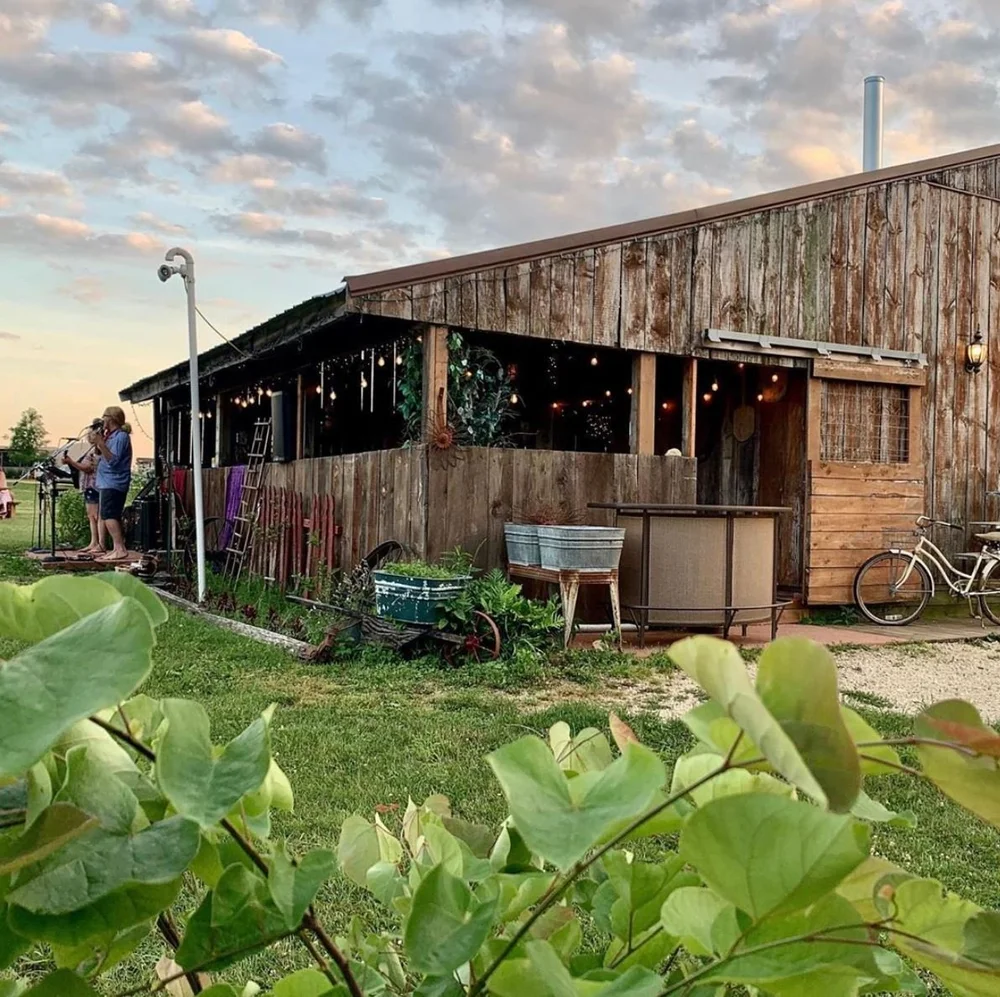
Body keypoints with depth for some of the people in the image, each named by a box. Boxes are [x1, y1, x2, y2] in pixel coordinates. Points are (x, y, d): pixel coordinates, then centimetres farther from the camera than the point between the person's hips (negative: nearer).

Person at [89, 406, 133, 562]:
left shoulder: (120, 436, -13)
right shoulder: (110, 435, 18)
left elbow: (113, 460, -21)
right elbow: (102, 455, 18)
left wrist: (100, 443, -28)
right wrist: (96, 442, 6)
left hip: (113, 483, -11)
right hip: (108, 482, 11)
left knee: (108, 515, -18)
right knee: (112, 517, 12)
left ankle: (120, 549, -22)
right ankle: (117, 549, 17)